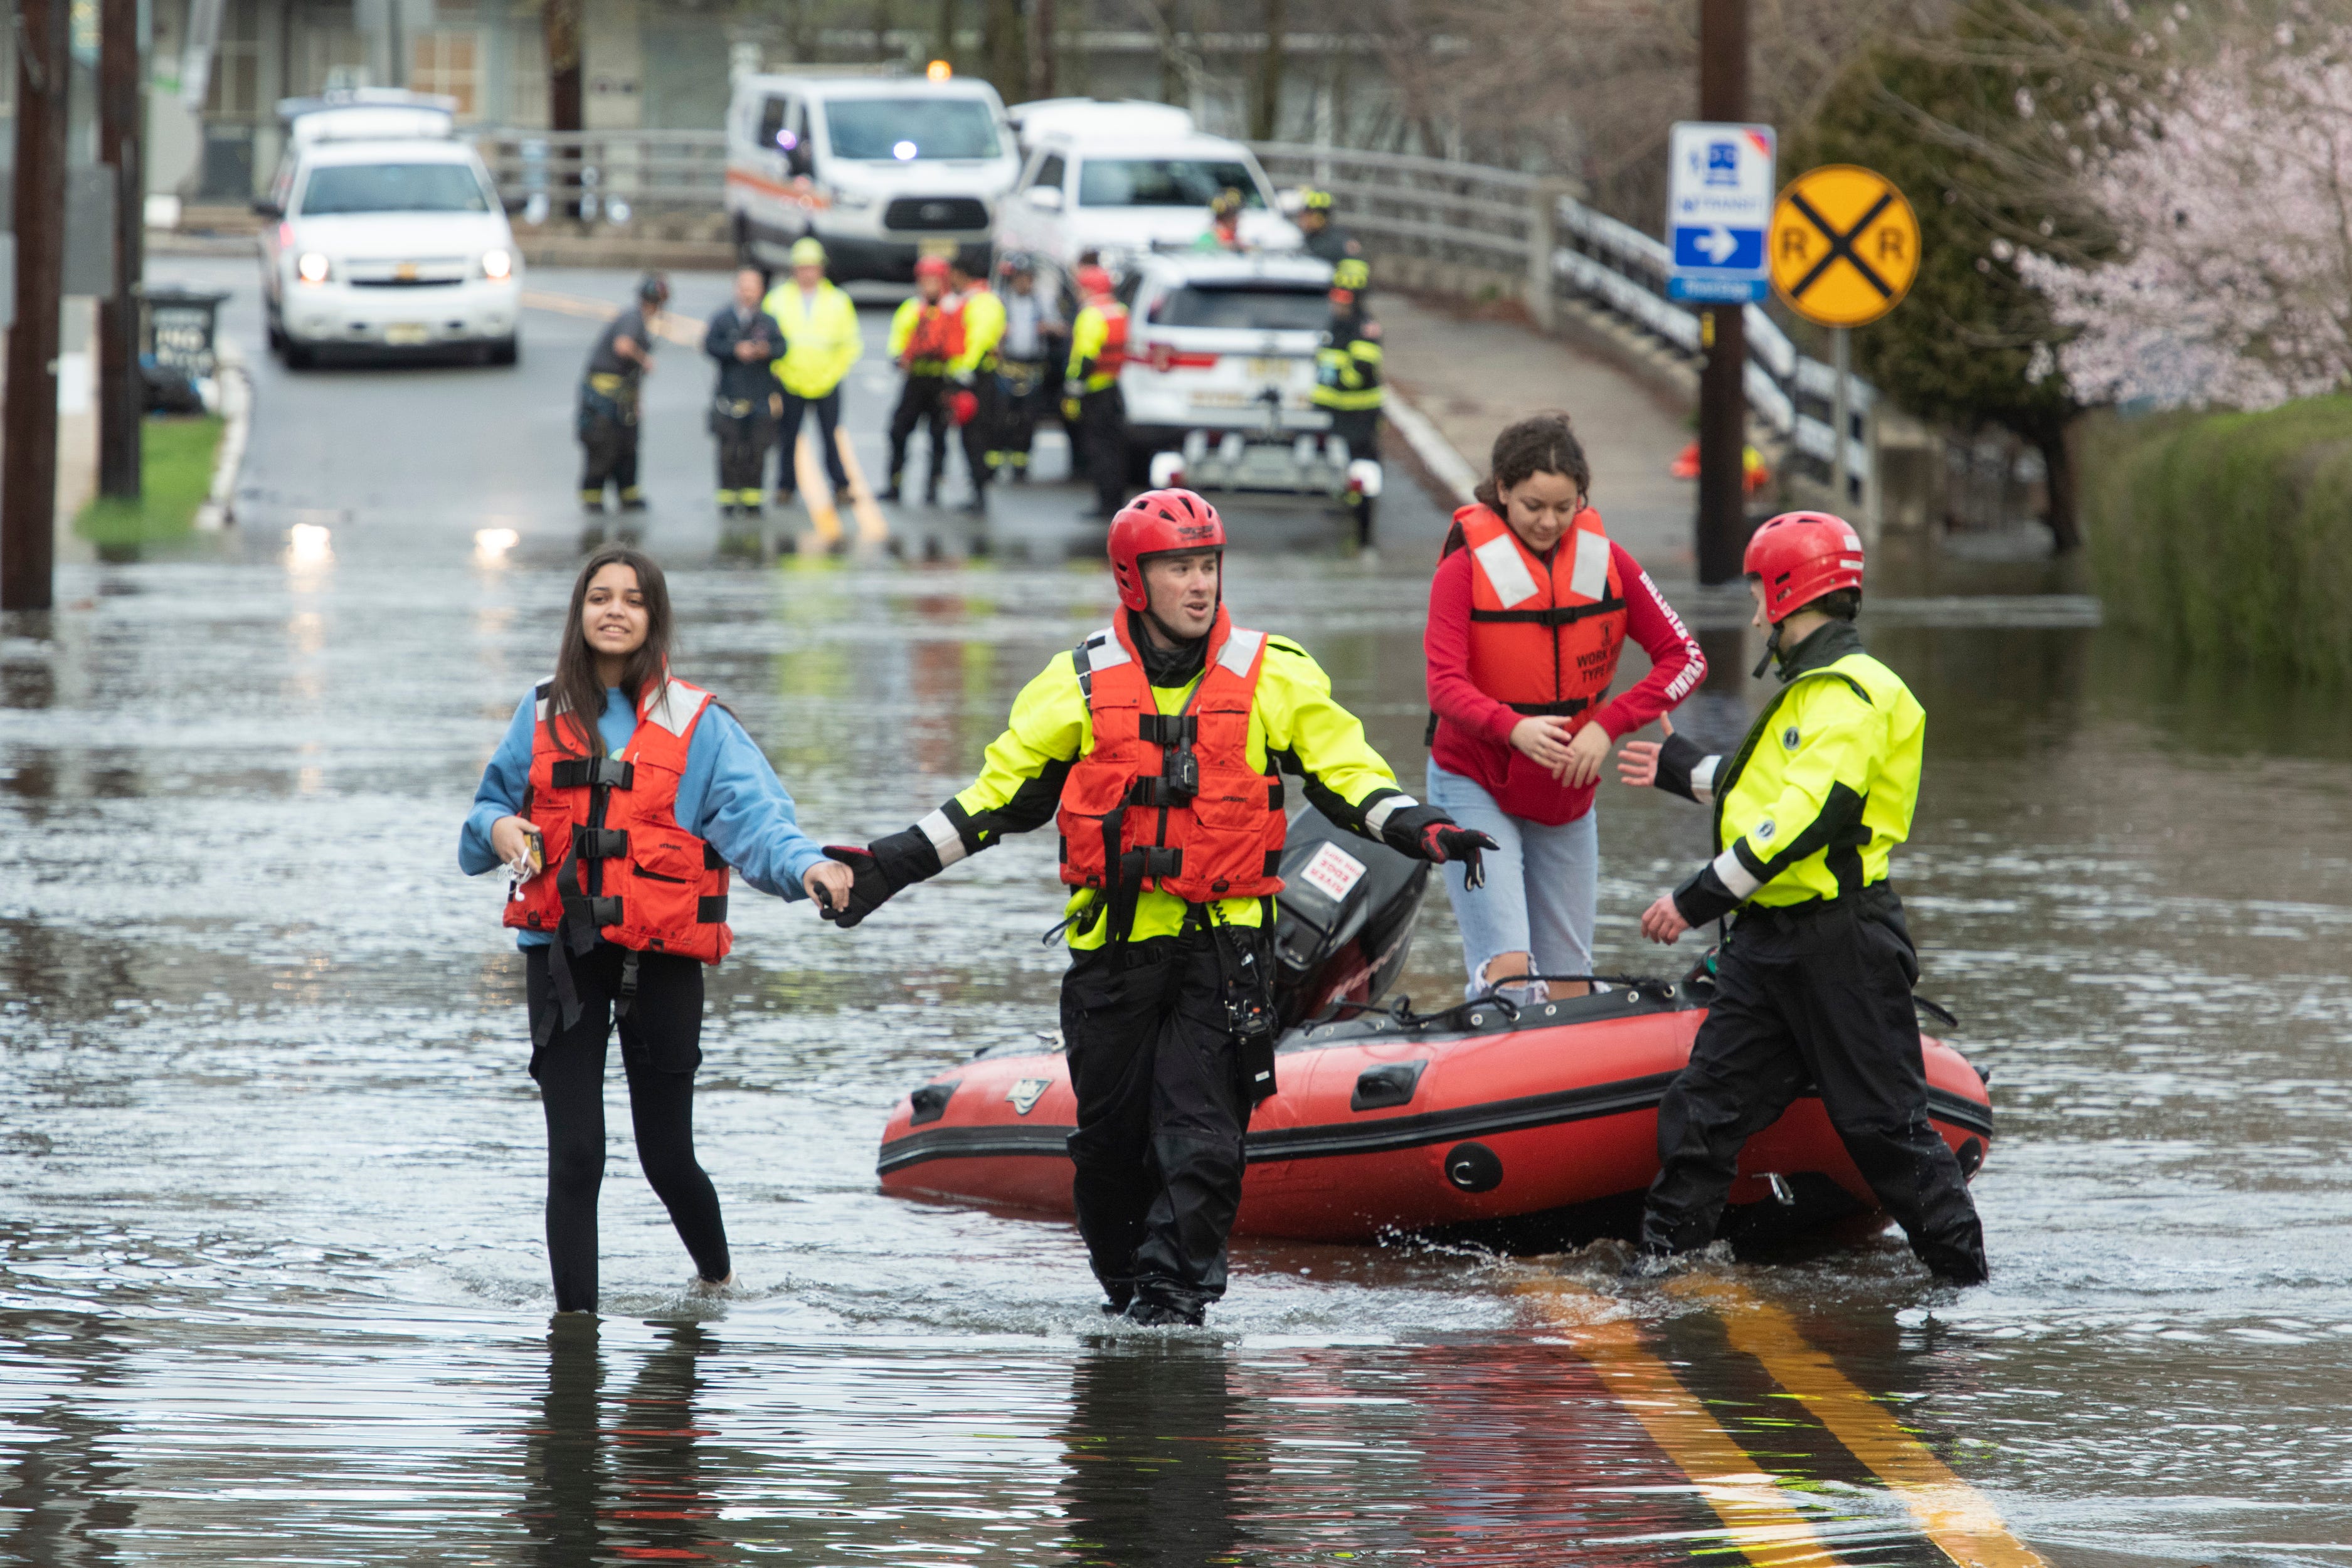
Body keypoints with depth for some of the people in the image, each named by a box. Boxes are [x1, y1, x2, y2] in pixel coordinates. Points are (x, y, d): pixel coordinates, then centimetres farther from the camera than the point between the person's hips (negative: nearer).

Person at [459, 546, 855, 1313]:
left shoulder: (697, 725, -1)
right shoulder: (543, 716, 10)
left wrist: (805, 865, -33)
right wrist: (498, 828, -4)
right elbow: (493, 802, 21)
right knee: (575, 1154, -5)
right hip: (563, 953, 2)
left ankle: (717, 1274, 31)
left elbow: (754, 815, -13)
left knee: (667, 1156, 3)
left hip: (661, 959, -2)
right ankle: (575, 1316, 2)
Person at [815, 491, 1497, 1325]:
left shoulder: (1274, 676, 4)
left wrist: (1418, 828, -13)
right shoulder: (1082, 683, 6)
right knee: (1110, 1134, 5)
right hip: (1113, 939, 1)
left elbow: (1346, 772, 6)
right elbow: (1005, 788, 11)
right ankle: (1124, 1282, 22)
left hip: (1223, 942, -1)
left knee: (1201, 1131, -12)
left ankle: (1177, 1285, -9)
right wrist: (896, 864, 6)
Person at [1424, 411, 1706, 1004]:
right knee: (1508, 971, -21)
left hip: (1567, 794, 4)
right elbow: (1446, 685, -21)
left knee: (1567, 992, 5)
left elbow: (1684, 659, -2)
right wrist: (1513, 729, -40)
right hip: (1476, 783, -4)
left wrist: (1607, 725, -15)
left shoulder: (1606, 562, -2)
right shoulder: (1467, 567, -11)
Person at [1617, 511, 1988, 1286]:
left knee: (1884, 1121, -3)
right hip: (1771, 944, 10)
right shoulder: (1812, 687, 18)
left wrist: (1704, 895, -24)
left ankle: (1966, 1274, 6)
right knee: (1703, 1105, 3)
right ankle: (1660, 1263, 5)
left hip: (1841, 943, -10)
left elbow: (1814, 813, -24)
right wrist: (1688, 772, 45)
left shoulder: (1848, 692, -15)